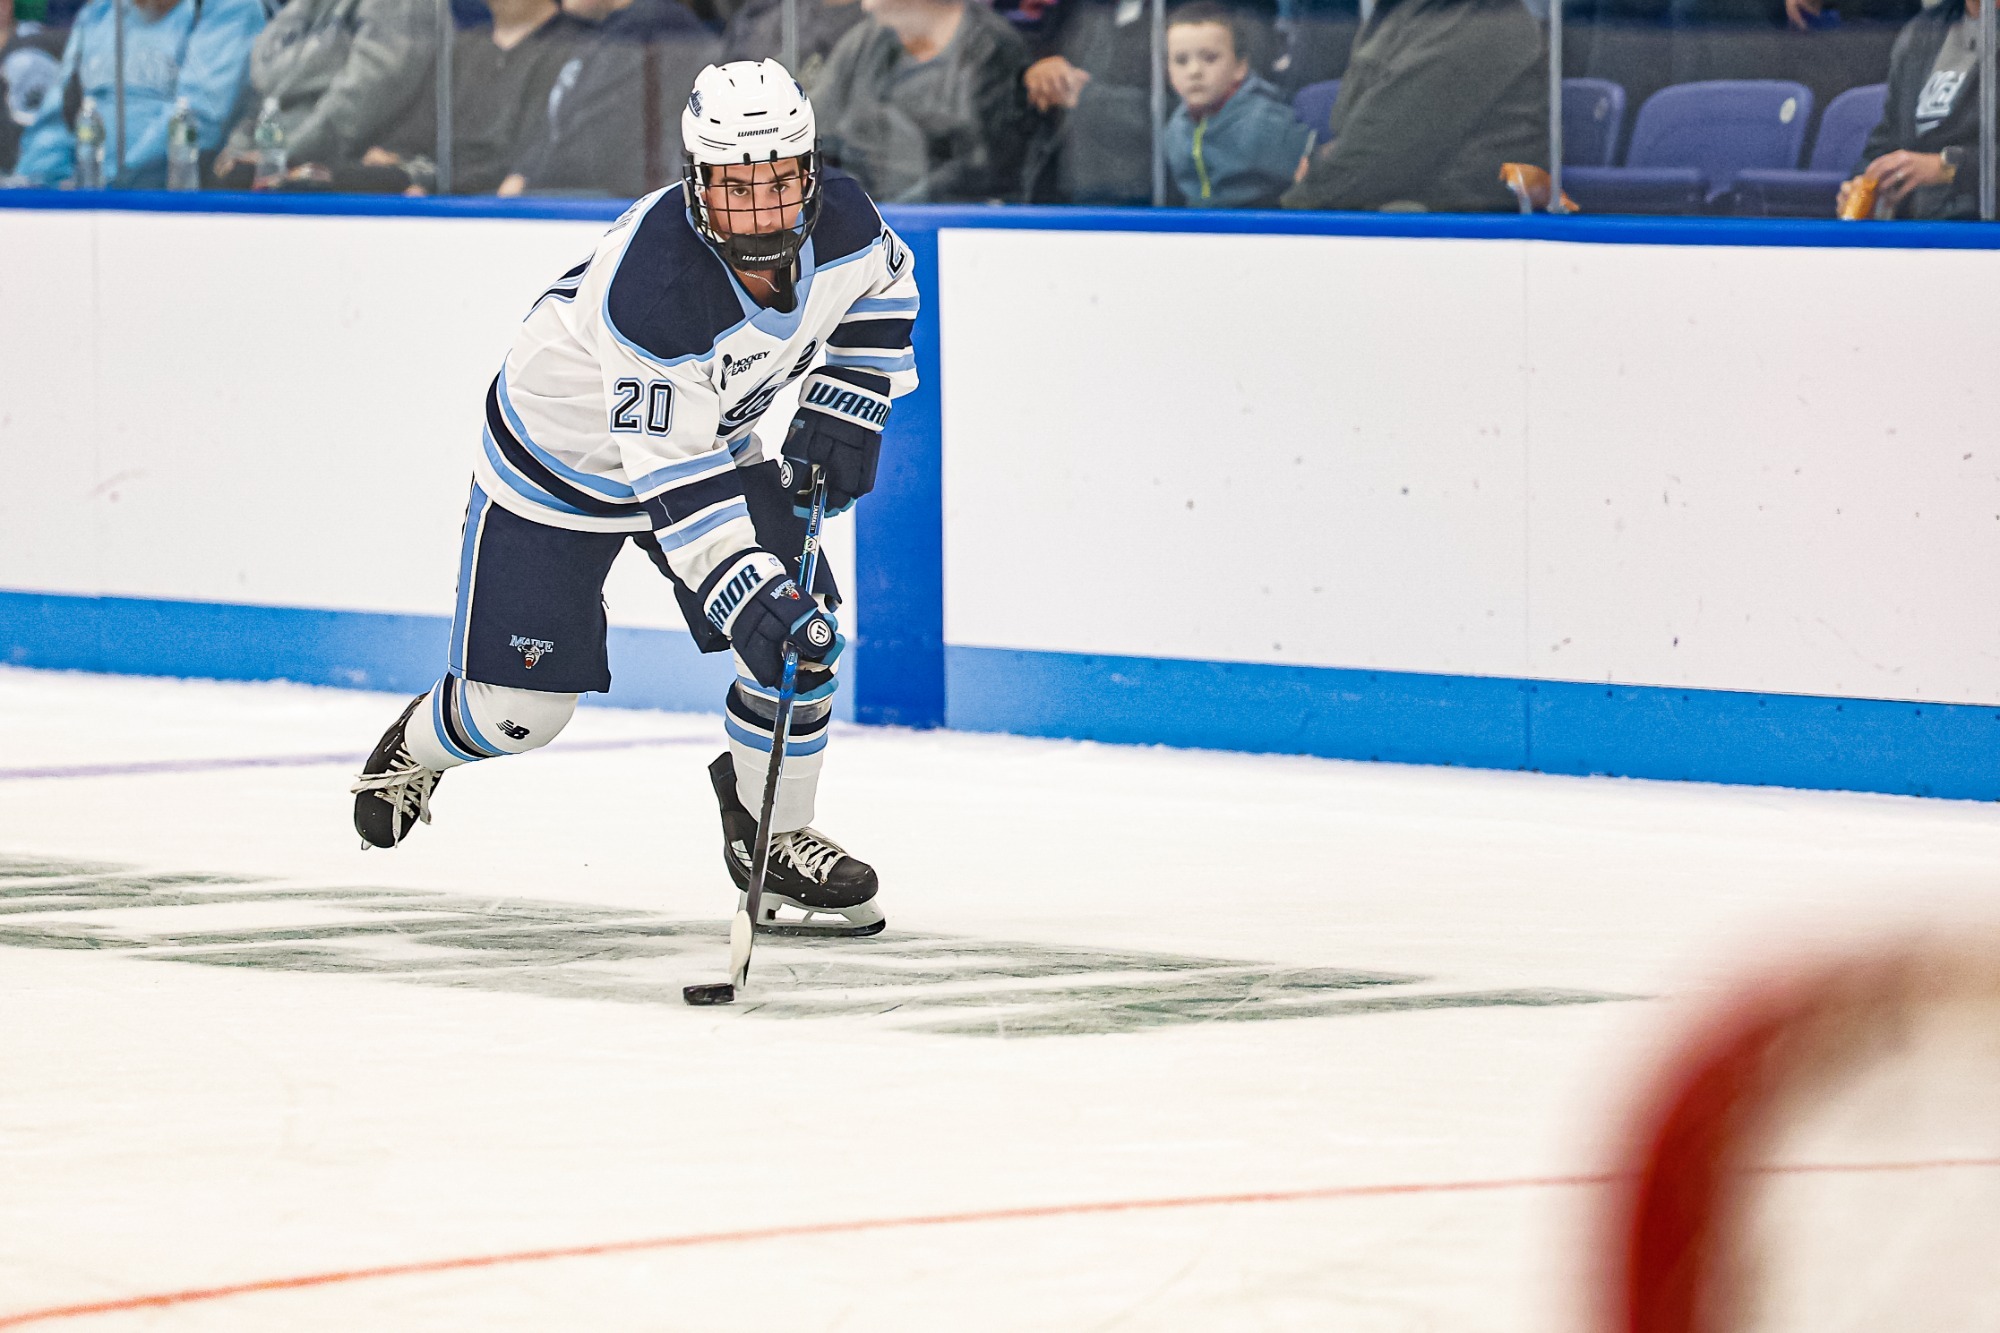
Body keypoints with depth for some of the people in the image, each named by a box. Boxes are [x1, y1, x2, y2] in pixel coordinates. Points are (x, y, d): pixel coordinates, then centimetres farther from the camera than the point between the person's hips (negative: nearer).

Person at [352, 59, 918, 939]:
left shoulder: (841, 222, -22)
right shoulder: (649, 281, -41)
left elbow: (880, 285, 5)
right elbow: (674, 479, -40)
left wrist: (842, 411, -4)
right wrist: (750, 598, -46)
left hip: (716, 437, 5)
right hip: (558, 459, -5)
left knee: (800, 635, -12)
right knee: (518, 711, -1)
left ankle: (770, 834, 11)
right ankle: (420, 745, 35)